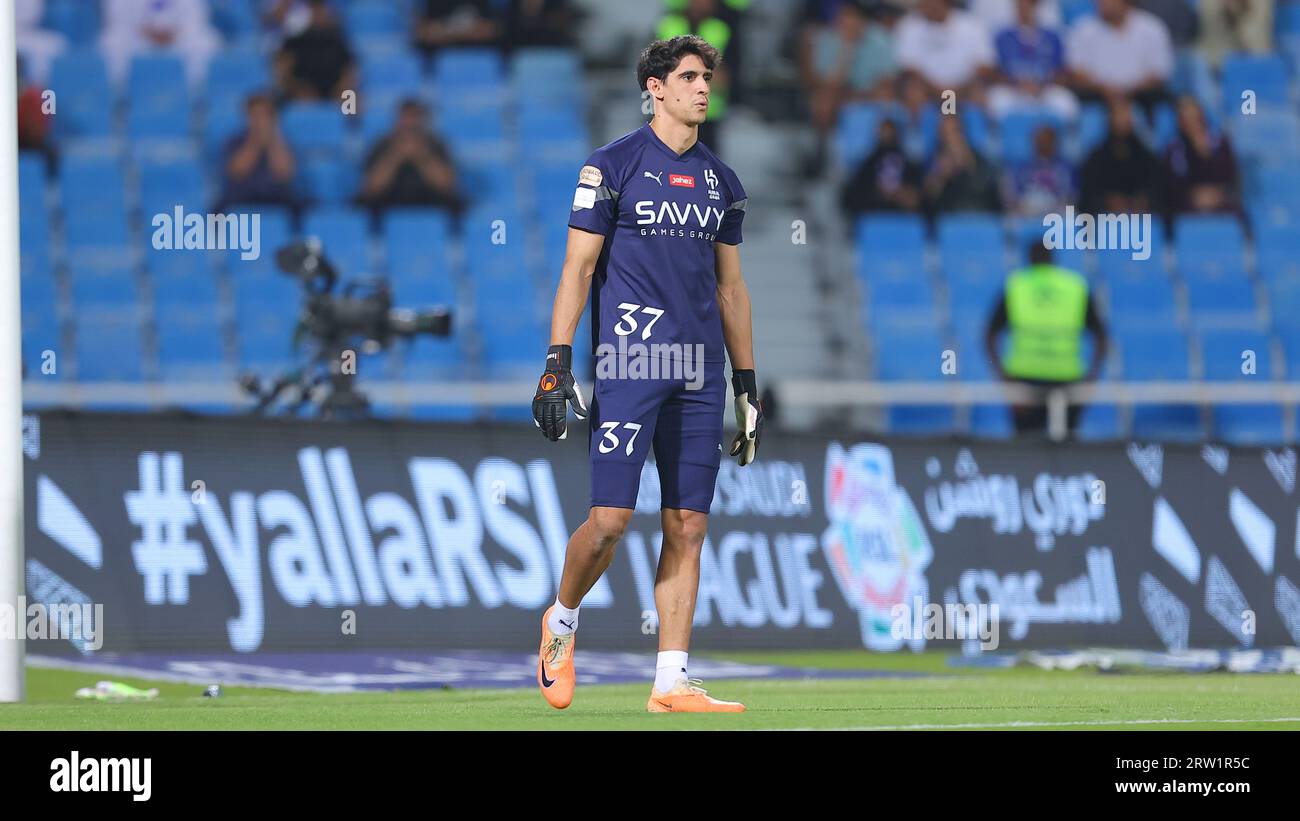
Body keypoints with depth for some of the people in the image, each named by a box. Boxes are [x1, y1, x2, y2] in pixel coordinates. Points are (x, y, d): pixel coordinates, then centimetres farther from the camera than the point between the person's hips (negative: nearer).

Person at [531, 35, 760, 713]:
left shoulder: (721, 182, 15)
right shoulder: (612, 166, 0)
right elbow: (577, 269, -2)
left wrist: (747, 386, 17)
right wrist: (557, 365, -10)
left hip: (699, 372, 5)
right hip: (629, 363, -5)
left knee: (688, 527, 1)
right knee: (611, 516, -11)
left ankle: (671, 682, 3)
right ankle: (562, 619, 17)